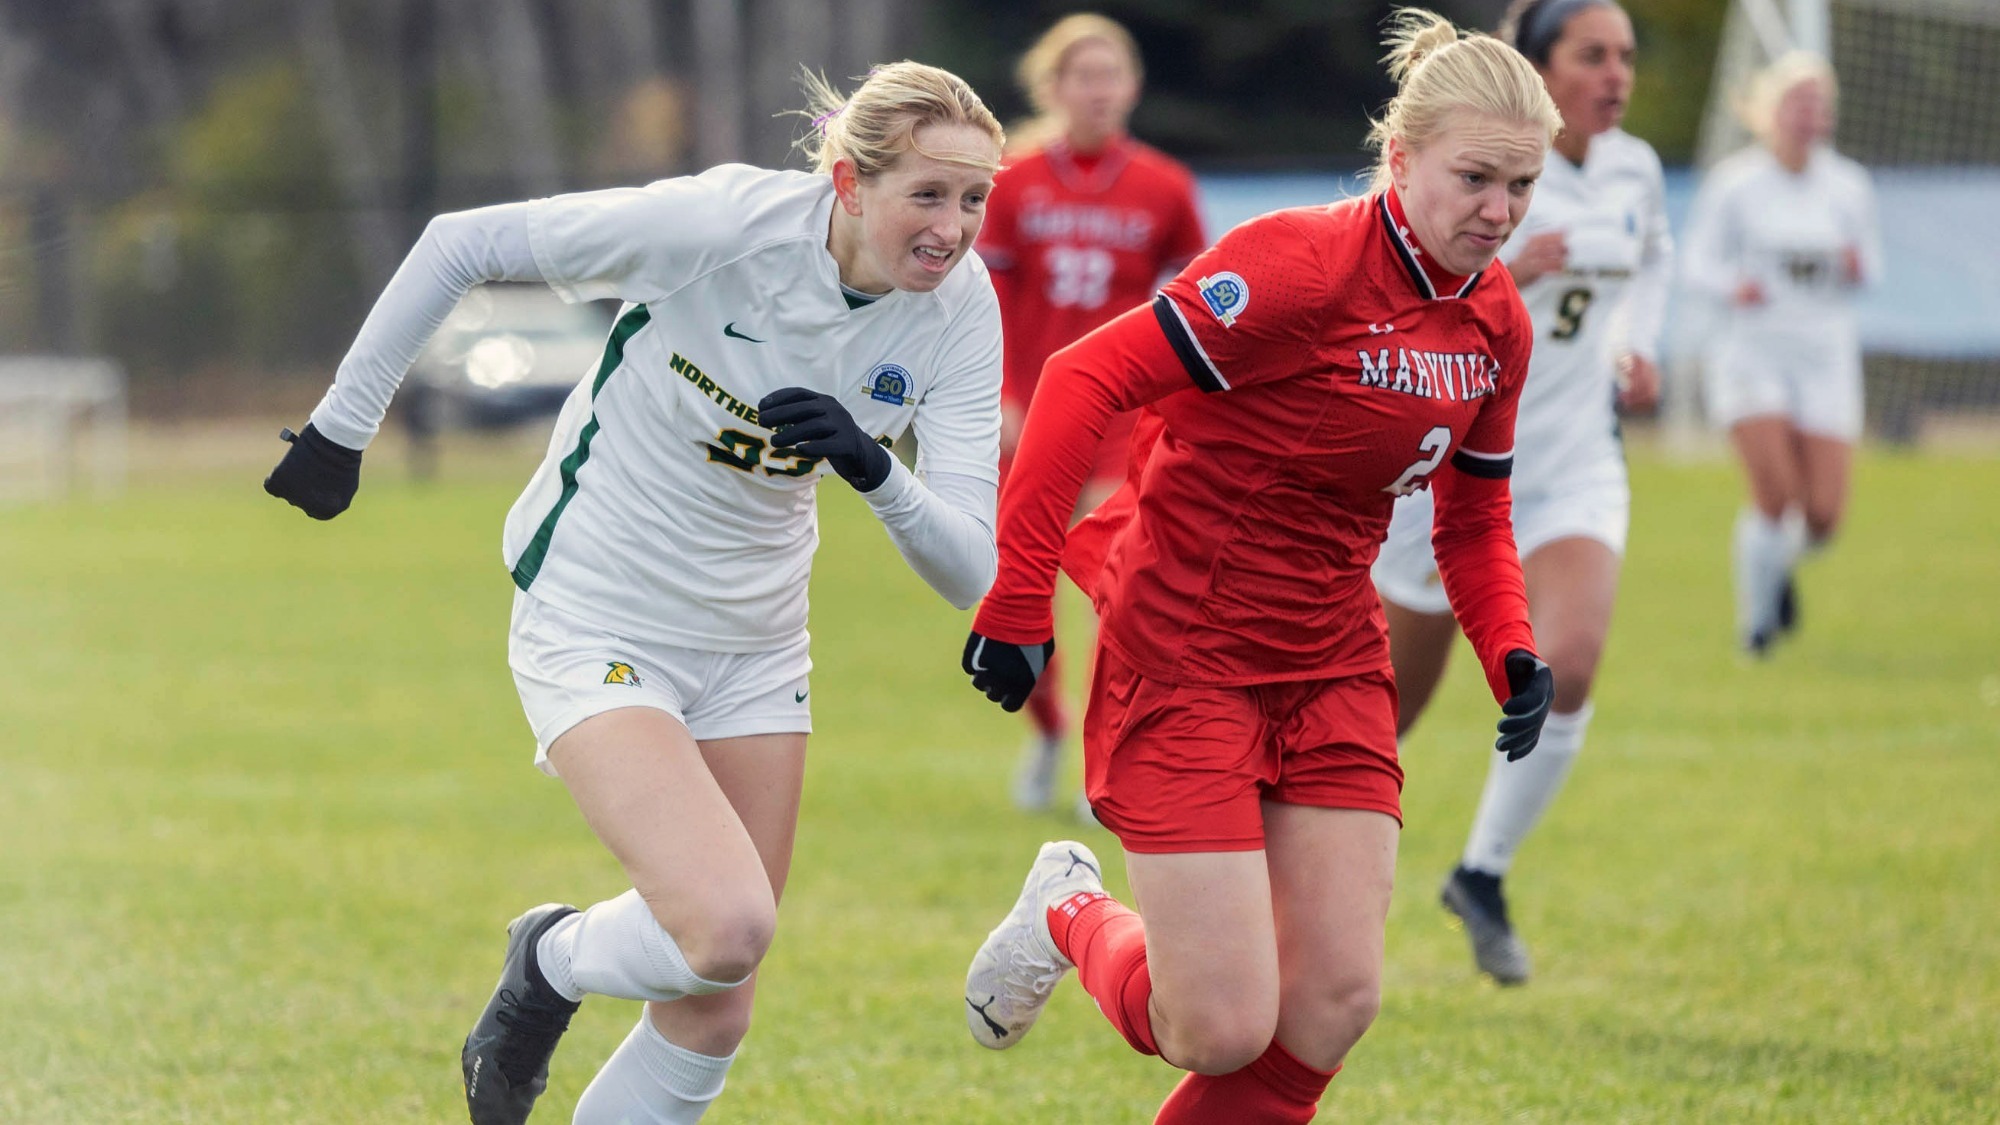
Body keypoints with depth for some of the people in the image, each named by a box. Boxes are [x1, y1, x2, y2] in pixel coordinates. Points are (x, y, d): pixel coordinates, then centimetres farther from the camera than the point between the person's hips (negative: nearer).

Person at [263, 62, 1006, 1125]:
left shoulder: (959, 311, -13)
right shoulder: (719, 223, -26)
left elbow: (968, 571, -16)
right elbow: (460, 242, -14)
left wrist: (877, 472, -36)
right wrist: (343, 425, -7)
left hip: (754, 649, 5)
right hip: (596, 629, -5)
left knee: (711, 1017, 6)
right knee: (727, 926, -24)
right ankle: (552, 964, 9)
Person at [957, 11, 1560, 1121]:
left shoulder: (1497, 323, 3)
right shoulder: (1302, 267, -21)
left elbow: (1473, 520, 18)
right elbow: (1086, 378, -21)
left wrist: (1512, 652, -1)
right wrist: (1017, 599, -23)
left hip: (1333, 666, 7)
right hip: (1183, 654, -7)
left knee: (1333, 1007, -3)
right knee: (1222, 1030, -10)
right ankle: (1070, 920, 23)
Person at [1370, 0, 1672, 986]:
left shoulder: (1635, 170, 2)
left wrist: (1634, 350, 8)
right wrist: (1498, 277, -32)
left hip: (1574, 469, 4)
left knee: (1567, 666, -20)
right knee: (1385, 707, 6)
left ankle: (1483, 877, 0)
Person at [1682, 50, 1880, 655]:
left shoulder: (1849, 186, 5)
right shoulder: (1733, 182, -4)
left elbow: (1870, 264, 13)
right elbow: (1698, 262, 0)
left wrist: (1857, 265, -11)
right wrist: (1733, 285, -21)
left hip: (1826, 359, 3)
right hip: (1752, 353, -3)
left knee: (1823, 515, -6)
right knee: (1774, 496, -17)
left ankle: (1782, 562, 31)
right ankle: (1756, 613, 8)